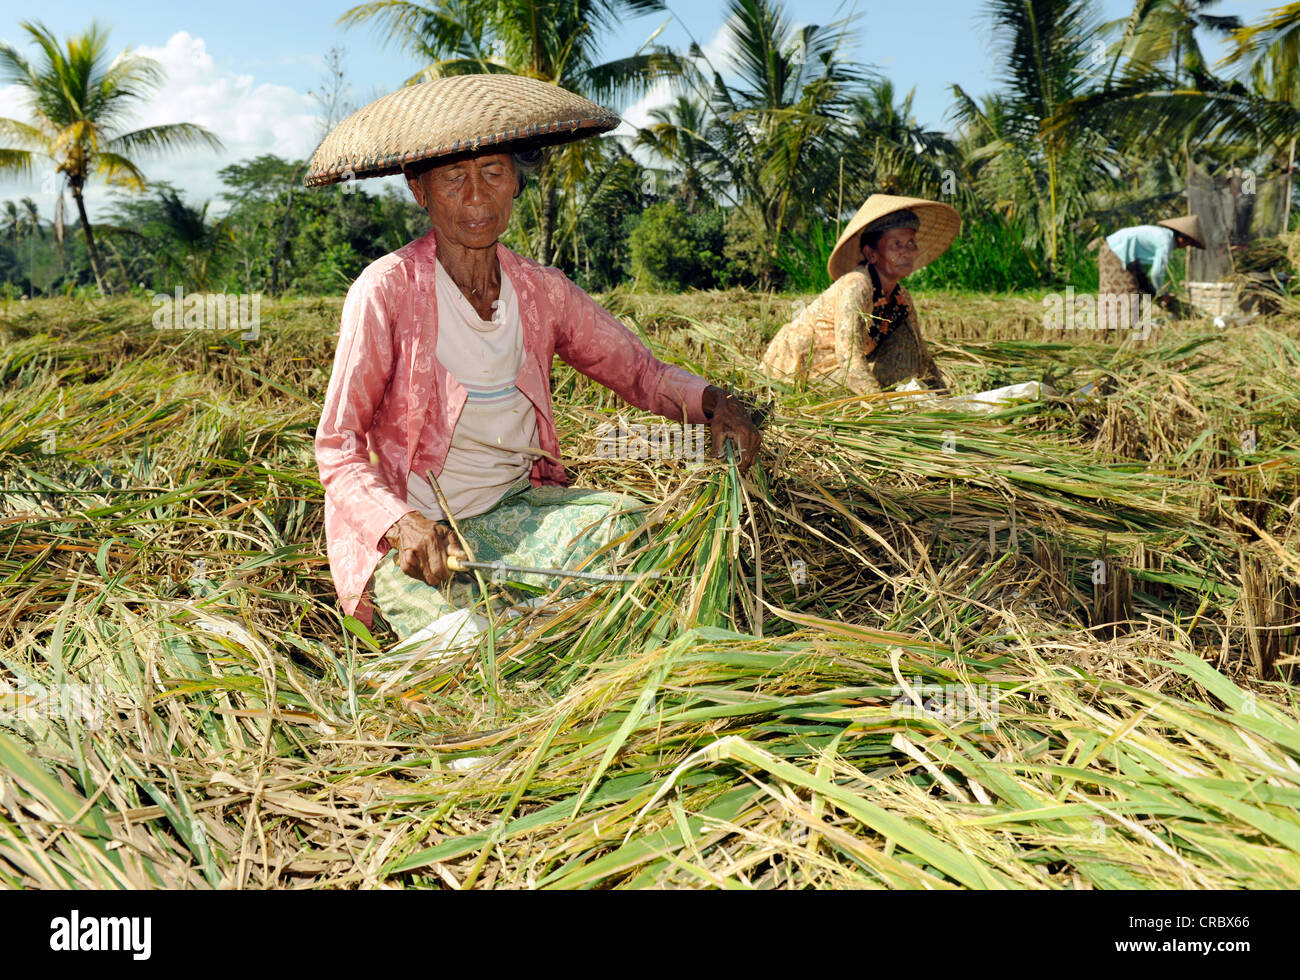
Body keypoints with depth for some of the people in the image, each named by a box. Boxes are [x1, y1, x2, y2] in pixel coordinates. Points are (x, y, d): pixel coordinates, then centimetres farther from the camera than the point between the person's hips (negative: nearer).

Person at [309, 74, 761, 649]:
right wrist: (402, 525, -28)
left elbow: (639, 371, 9)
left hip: (515, 508, 4)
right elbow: (337, 447, -9)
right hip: (405, 533, -4)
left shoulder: (542, 292, 1)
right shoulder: (386, 291, -12)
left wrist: (712, 401, -13)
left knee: (634, 528, -22)